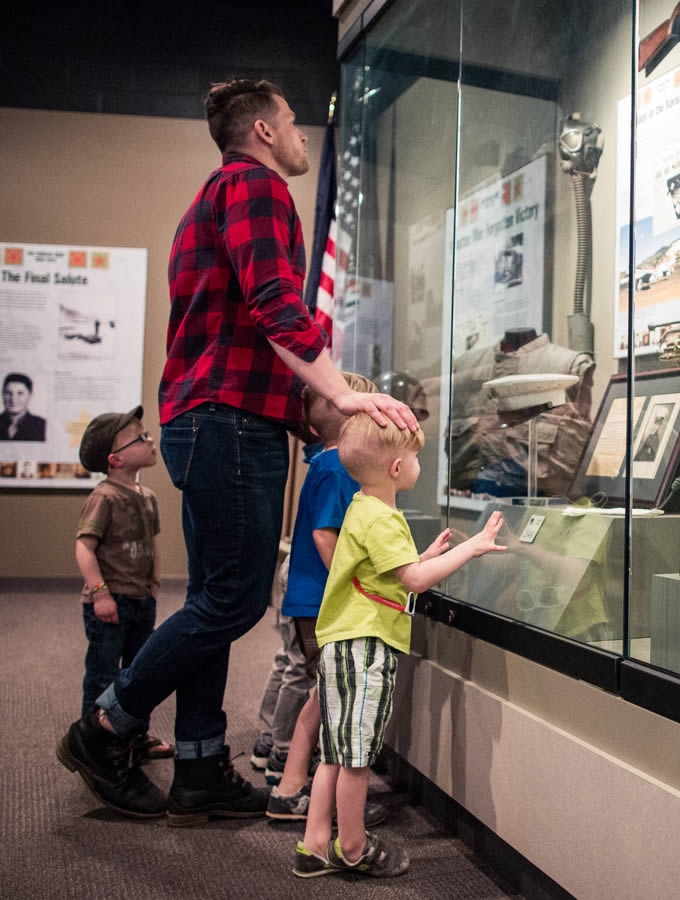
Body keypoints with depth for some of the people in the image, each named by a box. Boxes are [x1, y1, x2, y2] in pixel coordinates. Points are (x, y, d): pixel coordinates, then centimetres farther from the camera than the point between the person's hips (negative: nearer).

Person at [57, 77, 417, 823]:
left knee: (215, 599, 10)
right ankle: (104, 730, 4)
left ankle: (200, 774, 15)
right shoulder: (255, 183, -4)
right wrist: (342, 393, -24)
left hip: (201, 419, 11)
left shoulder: (217, 194, 29)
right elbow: (274, 302, -20)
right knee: (235, 599, -7)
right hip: (231, 418, -11)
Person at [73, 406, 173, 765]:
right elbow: (84, 547, -21)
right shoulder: (104, 498, -16)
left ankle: (137, 736, 31)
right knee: (102, 675, 4)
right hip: (109, 602, -8)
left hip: (142, 601, 8)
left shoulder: (147, 496, 8)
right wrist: (99, 592, -26)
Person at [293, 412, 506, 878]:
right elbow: (415, 579, -21)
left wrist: (429, 555, 18)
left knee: (337, 754, 14)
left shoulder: (365, 509, 17)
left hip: (346, 645, 11)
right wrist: (472, 547, -17)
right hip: (365, 646, -11)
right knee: (356, 756, 3)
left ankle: (315, 847, 21)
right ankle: (353, 849, 16)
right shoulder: (380, 519, -16)